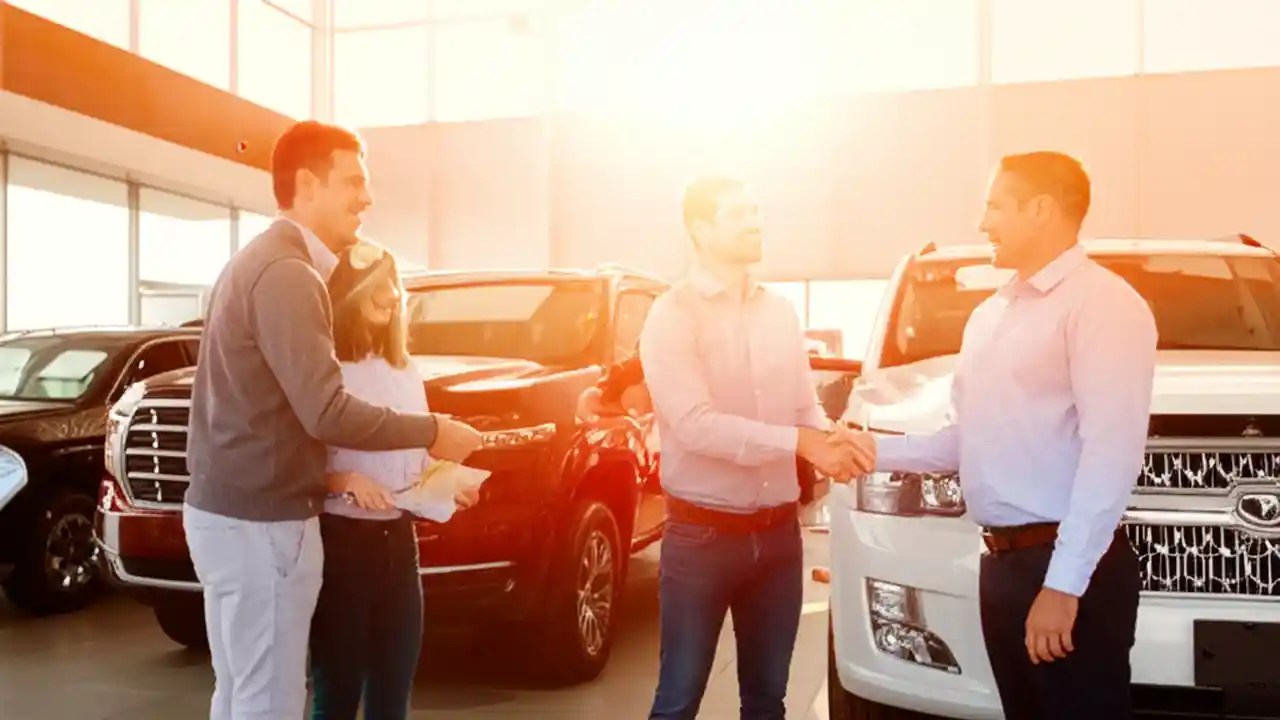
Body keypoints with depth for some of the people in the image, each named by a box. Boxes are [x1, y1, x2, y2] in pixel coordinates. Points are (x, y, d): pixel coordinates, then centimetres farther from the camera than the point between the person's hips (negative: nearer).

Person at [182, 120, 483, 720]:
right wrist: (432, 432, -12)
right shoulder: (287, 273, -18)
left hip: (226, 509, 10)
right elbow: (327, 414, -24)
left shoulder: (259, 261, 14)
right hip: (261, 521, -10)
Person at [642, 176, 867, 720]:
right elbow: (696, 426, -19)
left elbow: (806, 408, 11)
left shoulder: (780, 312, 10)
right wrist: (799, 442, -22)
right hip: (702, 535, -5)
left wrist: (830, 444, -11)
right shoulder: (672, 315, -9)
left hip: (778, 533, 6)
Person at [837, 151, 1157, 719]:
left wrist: (1064, 583, -21)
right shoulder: (990, 314, 17)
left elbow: (1112, 452, -18)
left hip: (1068, 567, -8)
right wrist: (881, 451, 8)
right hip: (1003, 563, 8)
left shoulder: (1102, 302, -10)